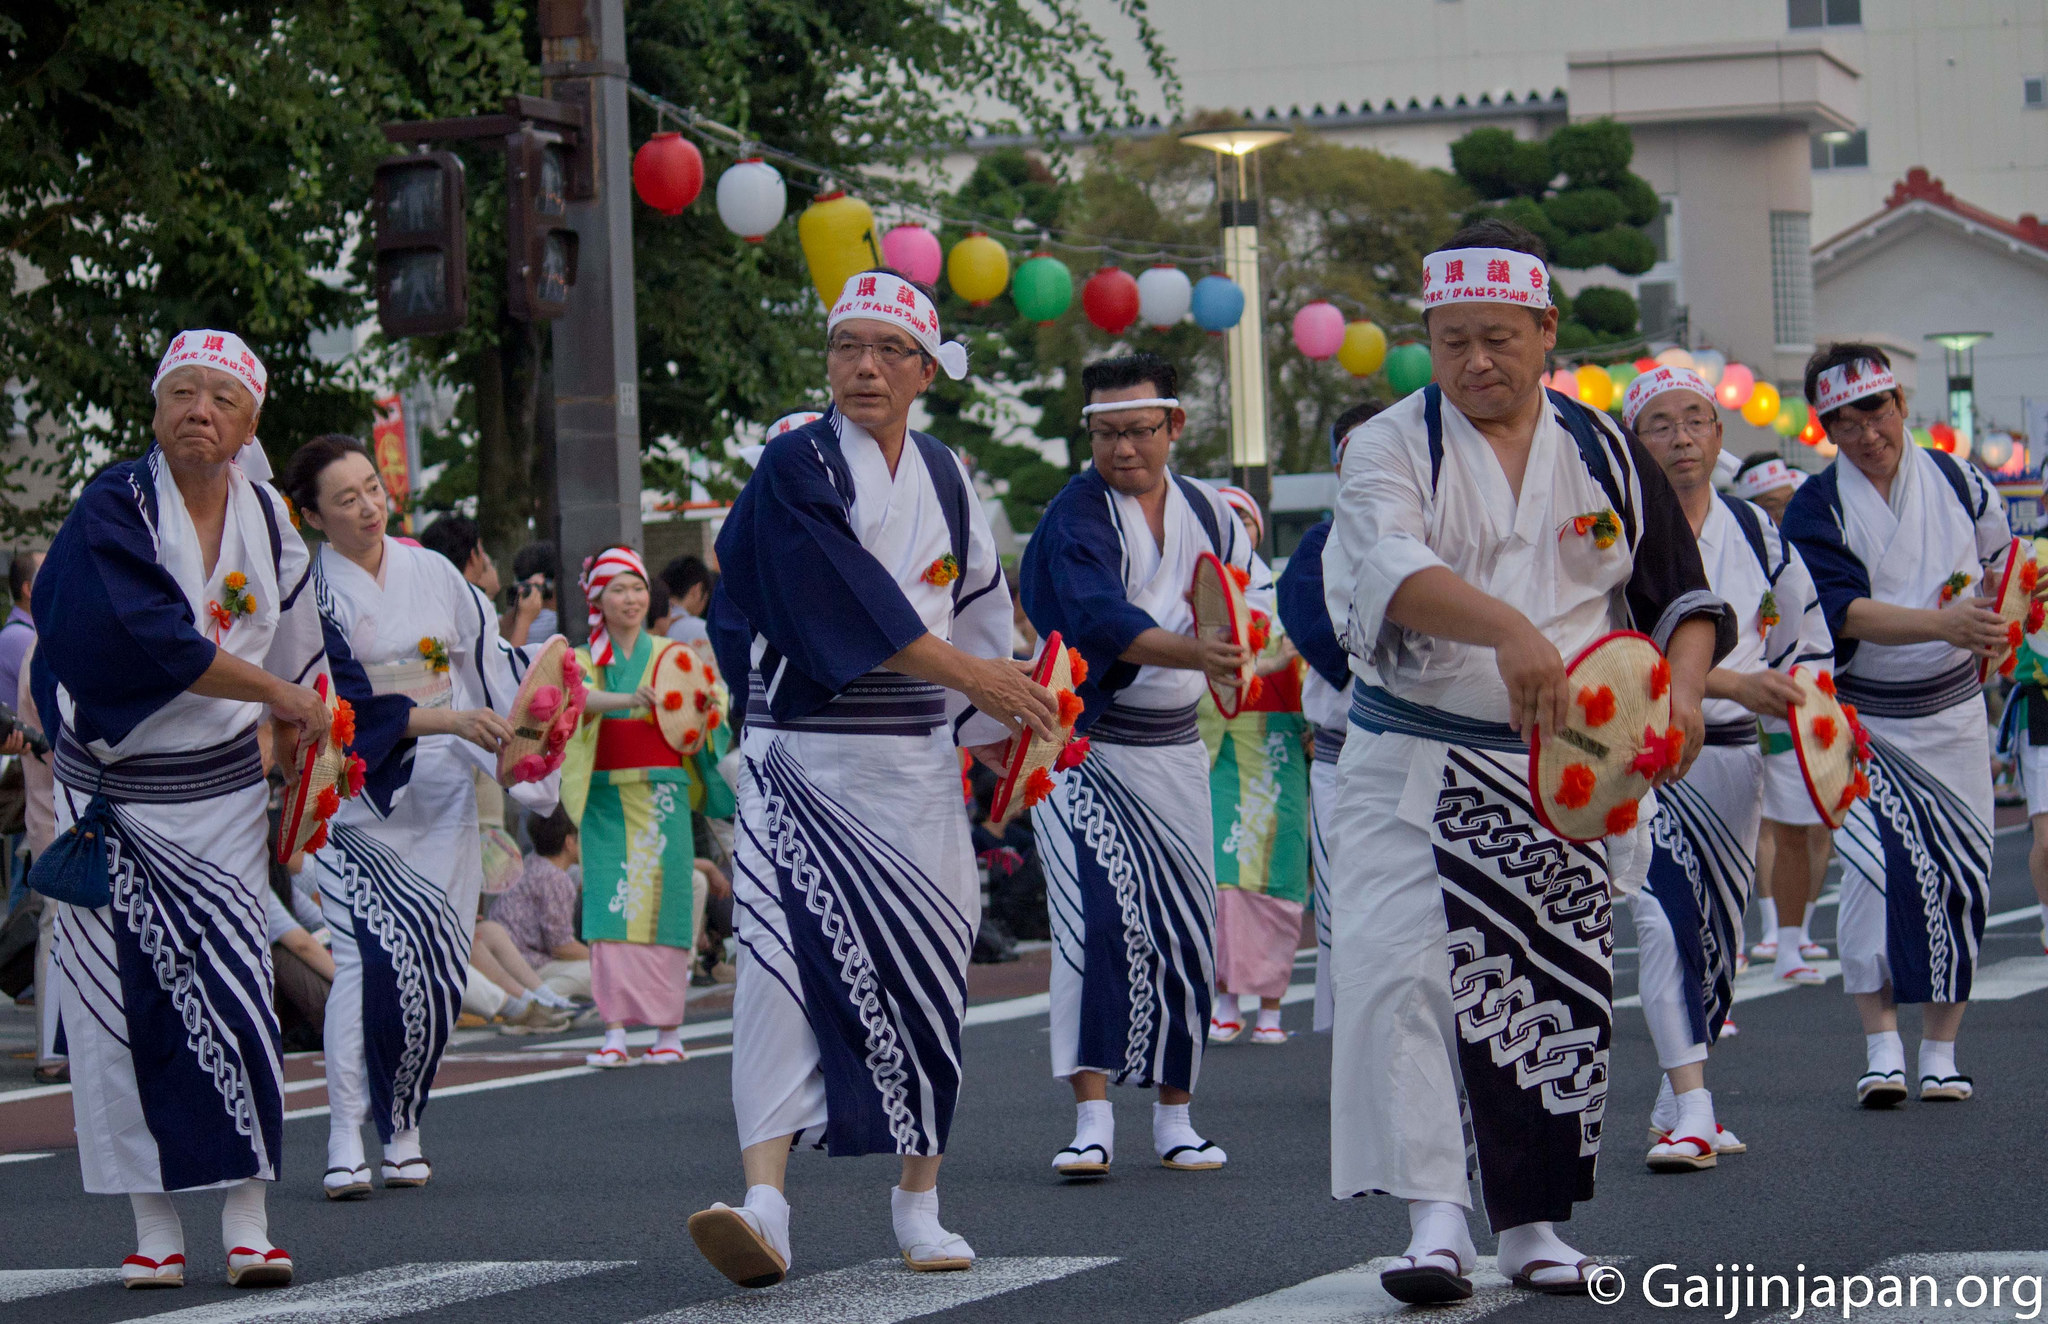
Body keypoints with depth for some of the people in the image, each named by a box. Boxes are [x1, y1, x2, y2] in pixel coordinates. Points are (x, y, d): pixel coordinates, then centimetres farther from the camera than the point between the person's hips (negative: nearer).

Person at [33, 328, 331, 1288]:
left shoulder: (266, 522, 6)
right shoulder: (115, 507, -9)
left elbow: (299, 660, 16)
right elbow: (151, 637, -21)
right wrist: (272, 692, -14)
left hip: (220, 795, 3)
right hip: (112, 790, -3)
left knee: (230, 986, -9)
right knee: (124, 1001, -4)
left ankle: (247, 1220, -6)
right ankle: (155, 1226, 3)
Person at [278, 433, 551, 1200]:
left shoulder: (432, 574, 8)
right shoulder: (312, 596, -5)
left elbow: (488, 655, 11)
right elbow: (349, 704, -14)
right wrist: (449, 718, -22)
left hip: (440, 796, 4)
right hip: (359, 798, -4)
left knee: (435, 961, 0)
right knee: (374, 956, -16)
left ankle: (402, 1127, 11)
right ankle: (347, 1143, -16)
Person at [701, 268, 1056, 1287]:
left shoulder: (943, 477, 12)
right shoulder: (797, 466, -5)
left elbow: (979, 601, 22)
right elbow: (845, 597, -16)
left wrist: (997, 725, 21)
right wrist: (969, 671, -17)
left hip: (912, 760, 5)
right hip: (800, 757, -5)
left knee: (923, 972, 6)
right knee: (784, 959, -17)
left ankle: (918, 1204, 18)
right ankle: (765, 1204, -24)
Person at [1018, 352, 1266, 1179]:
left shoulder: (1206, 514, 7)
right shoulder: (1075, 519, -13)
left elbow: (1255, 592, 19)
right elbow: (1101, 618, -29)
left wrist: (1235, 636, -3)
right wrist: (1194, 653, -45)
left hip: (1171, 748, 6)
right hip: (1083, 745, -6)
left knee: (1186, 936, 6)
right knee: (1100, 918, -18)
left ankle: (1174, 1118, 17)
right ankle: (1093, 1119, -20)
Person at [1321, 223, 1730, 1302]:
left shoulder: (1603, 453, 8)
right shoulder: (1391, 446, -3)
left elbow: (1681, 592, 14)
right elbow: (1388, 566, -23)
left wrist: (1681, 687, -7)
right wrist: (1508, 629, -39)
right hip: (1414, 764, -3)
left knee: (1557, 995, 6)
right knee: (1399, 972, -18)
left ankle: (1531, 1221, 19)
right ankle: (1434, 1219, -16)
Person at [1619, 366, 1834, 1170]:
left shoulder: (1758, 535, 7)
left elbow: (1805, 649, 17)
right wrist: (1730, 682, -31)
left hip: (1732, 761, 5)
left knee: (1719, 936, 10)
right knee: (1667, 915, -19)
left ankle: (1675, 1103, 25)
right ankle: (1692, 1115, -20)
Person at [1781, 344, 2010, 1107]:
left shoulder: (1959, 486, 0)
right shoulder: (1815, 511, -11)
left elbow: (2001, 563, 19)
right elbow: (1846, 611, -25)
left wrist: (1990, 629, 4)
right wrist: (1945, 624, -38)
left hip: (1950, 712, 3)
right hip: (1859, 720, -3)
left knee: (1960, 879, 1)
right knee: (1878, 864, -20)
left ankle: (1940, 1051, 12)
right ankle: (1881, 1046, -14)